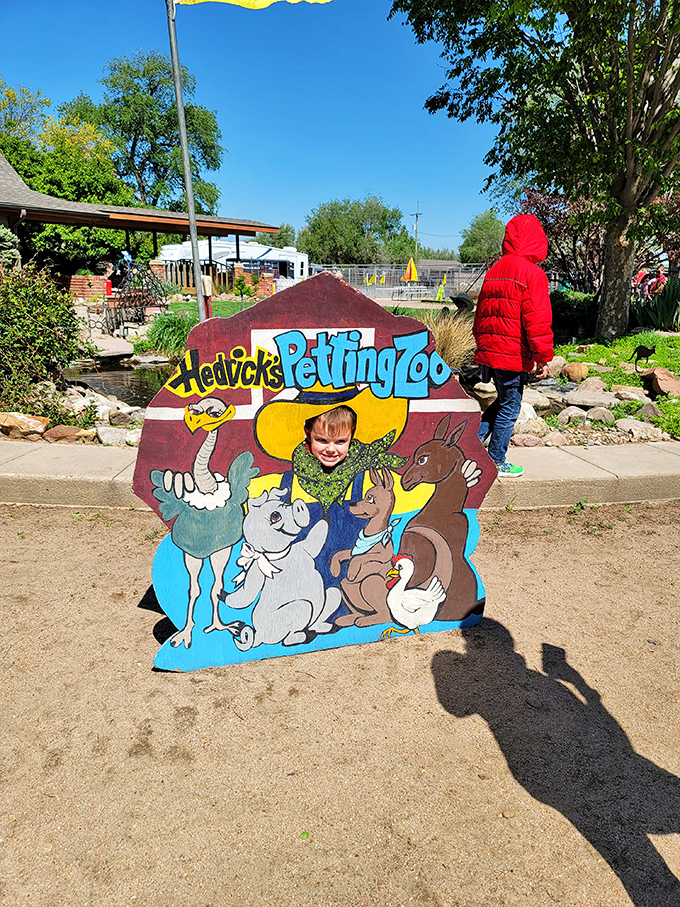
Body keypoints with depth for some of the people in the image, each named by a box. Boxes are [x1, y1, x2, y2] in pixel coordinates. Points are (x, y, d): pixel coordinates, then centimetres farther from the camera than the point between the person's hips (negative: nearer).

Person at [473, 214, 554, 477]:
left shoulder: (493, 271, 13)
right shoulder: (532, 273, -10)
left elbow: (481, 313, 19)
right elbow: (537, 320, -15)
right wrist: (542, 357, -11)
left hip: (488, 351, 7)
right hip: (513, 356, -7)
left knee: (504, 400, 22)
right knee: (509, 408, 5)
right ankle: (496, 462, 14)